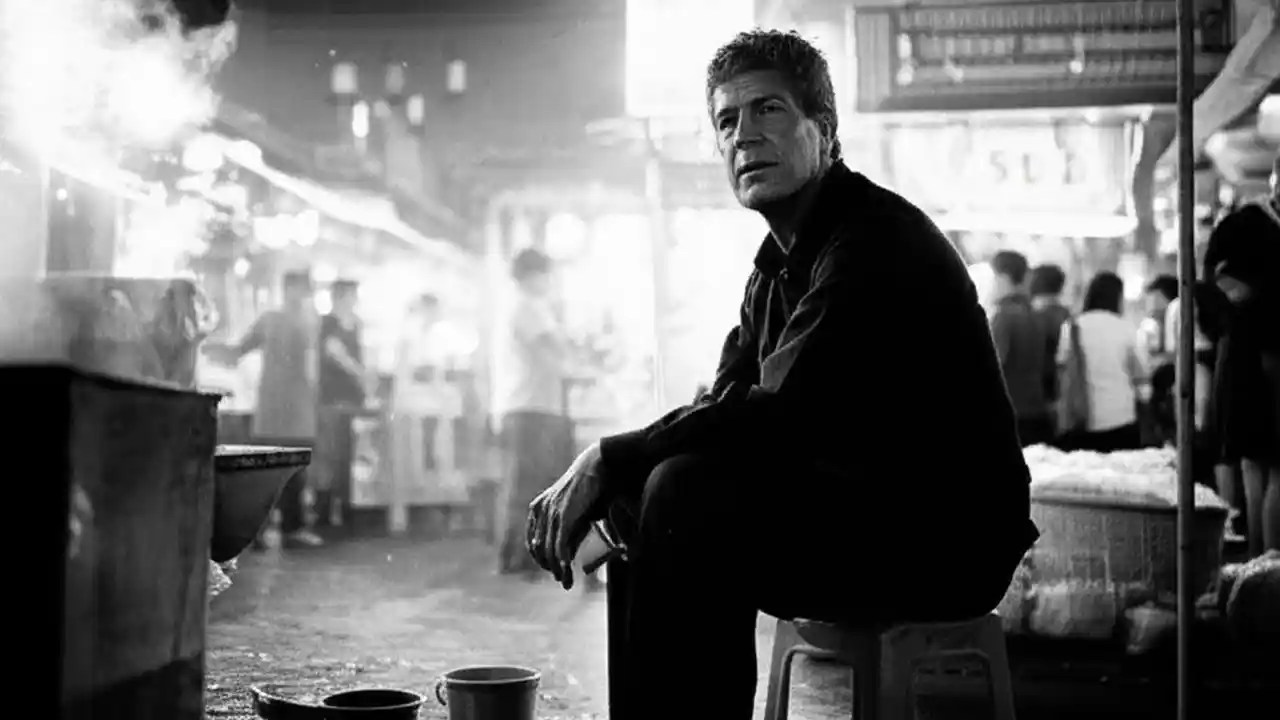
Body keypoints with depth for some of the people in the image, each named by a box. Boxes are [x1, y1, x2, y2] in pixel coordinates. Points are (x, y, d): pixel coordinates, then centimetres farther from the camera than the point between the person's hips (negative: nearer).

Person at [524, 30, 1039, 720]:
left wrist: (609, 459, -23)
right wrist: (610, 477, -10)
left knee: (688, 495, -25)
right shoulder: (779, 261, 15)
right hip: (851, 513, 9)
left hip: (949, 540, -9)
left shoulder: (878, 239, -17)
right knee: (636, 503, 6)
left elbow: (778, 419, -27)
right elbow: (724, 407, 8)